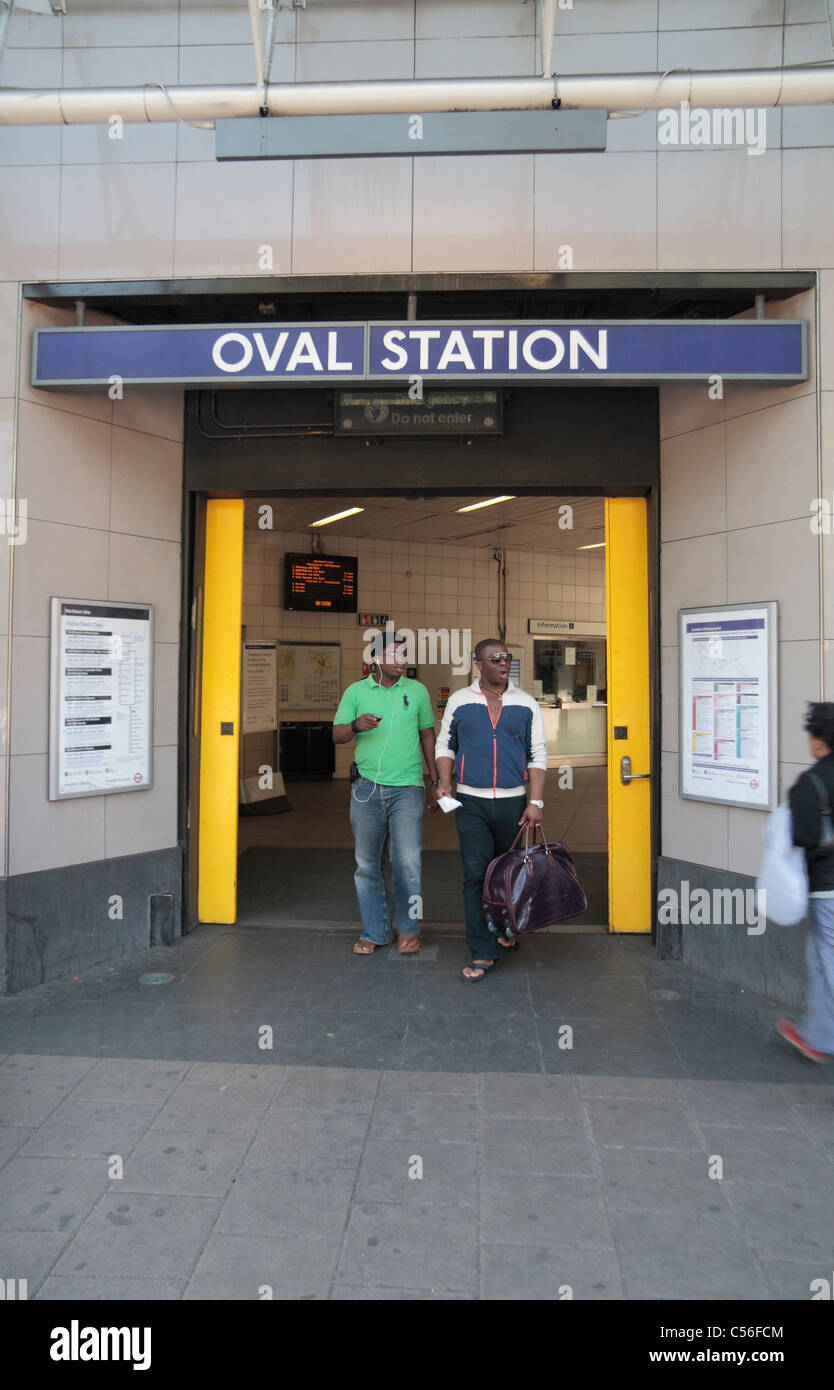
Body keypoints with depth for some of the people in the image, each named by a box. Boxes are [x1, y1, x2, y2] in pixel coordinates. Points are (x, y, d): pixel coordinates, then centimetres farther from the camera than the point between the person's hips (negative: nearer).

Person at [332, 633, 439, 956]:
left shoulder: (417, 691, 7)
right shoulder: (355, 692, 6)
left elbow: (428, 735, 13)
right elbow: (337, 735, 3)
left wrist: (436, 781, 11)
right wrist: (356, 725, -19)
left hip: (407, 787, -1)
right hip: (366, 788, 1)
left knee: (407, 860, -9)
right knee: (367, 864, 7)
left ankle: (409, 929, 12)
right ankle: (375, 932, 22)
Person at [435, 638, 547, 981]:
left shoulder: (526, 704, 5)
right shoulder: (460, 701, 4)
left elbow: (538, 755, 4)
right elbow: (445, 745, 12)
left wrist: (535, 802, -4)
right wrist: (444, 782, -4)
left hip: (513, 803, 1)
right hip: (471, 802, -1)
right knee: (476, 874, -6)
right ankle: (483, 953, 1)